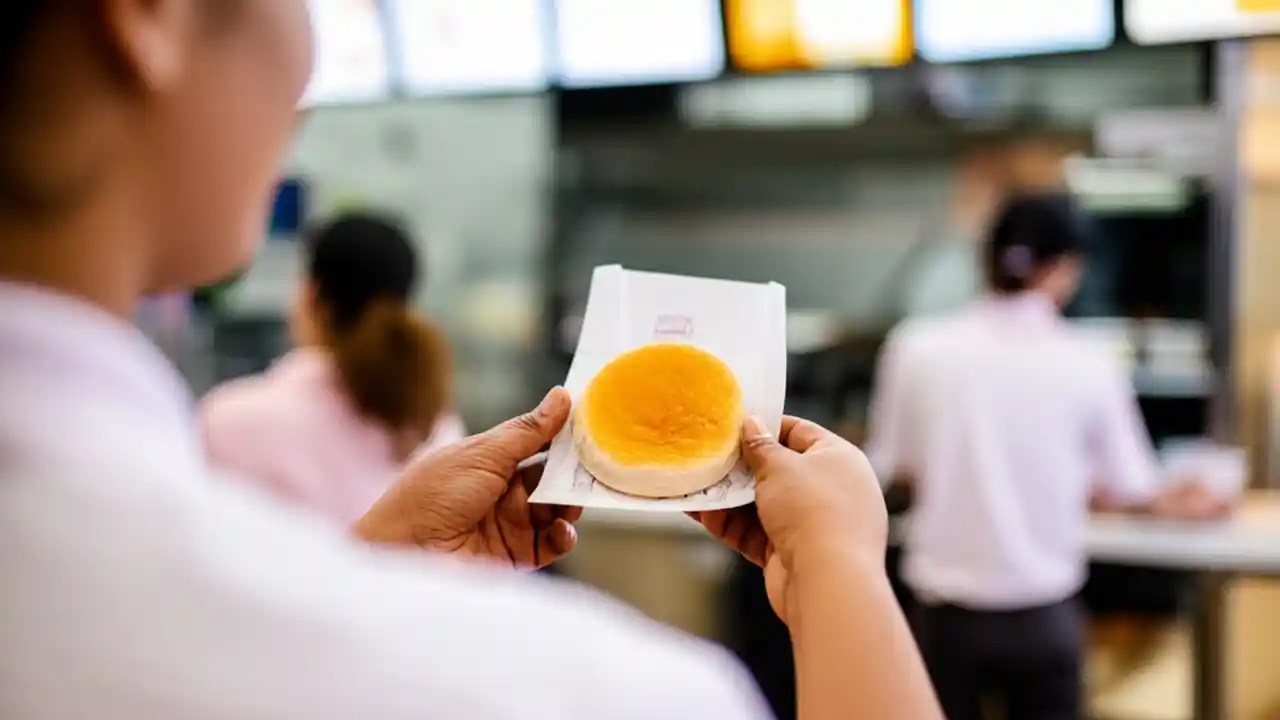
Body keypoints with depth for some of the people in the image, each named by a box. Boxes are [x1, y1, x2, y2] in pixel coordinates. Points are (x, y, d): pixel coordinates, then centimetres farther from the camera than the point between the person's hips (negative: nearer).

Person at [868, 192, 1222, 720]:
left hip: (947, 606, 1)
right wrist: (1170, 504, 25)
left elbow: (896, 468, 2)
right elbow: (1126, 491, 2)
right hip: (1043, 610, 0)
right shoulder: (1088, 367, -9)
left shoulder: (918, 347, -8)